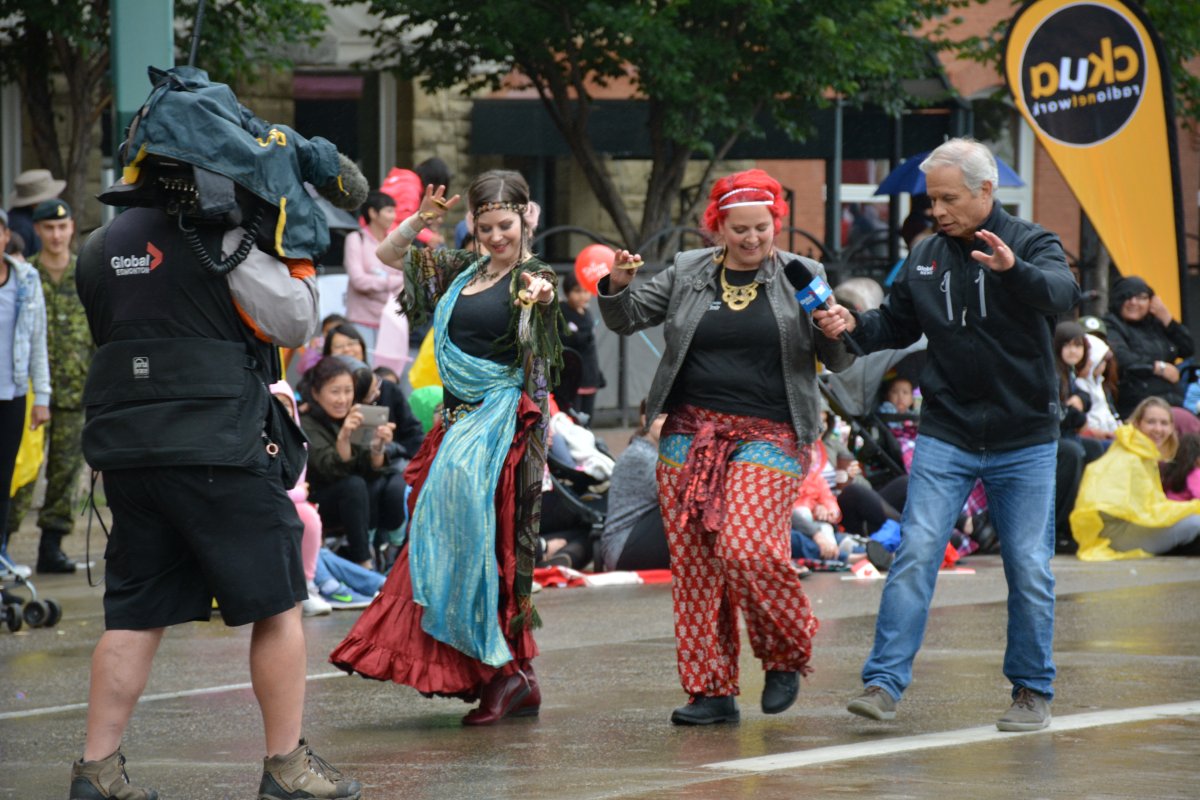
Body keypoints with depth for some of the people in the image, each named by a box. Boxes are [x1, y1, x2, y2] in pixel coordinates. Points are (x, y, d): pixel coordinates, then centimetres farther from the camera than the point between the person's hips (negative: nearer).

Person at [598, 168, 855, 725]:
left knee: (746, 549, -20)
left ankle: (788, 655, 4)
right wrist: (617, 285, -6)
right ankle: (710, 690, 6)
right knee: (693, 560, 0)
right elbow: (626, 318, 15)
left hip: (766, 435, -3)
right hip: (690, 431, 3)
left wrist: (838, 334, -17)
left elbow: (838, 363, 6)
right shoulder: (688, 273, 11)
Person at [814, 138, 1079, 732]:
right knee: (916, 552, -11)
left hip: (1024, 441, -2)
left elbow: (1061, 294, -26)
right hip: (945, 436, 2)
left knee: (1028, 567, 1)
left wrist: (1014, 270, -46)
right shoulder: (925, 258, 7)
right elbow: (897, 326, 17)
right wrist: (853, 326, -5)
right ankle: (884, 682, -13)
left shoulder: (1031, 245, -6)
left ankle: (1032, 690, 15)